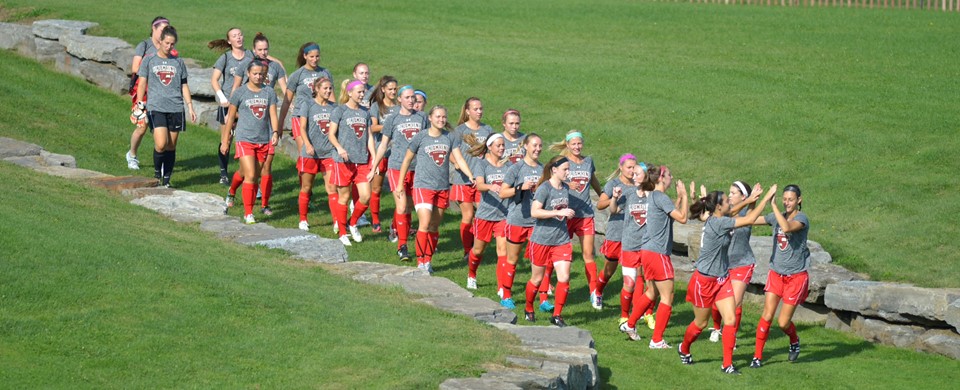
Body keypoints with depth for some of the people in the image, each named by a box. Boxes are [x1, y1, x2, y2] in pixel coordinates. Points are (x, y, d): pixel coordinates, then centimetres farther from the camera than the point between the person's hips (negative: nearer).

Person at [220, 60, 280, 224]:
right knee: (250, 176, -12)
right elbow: (230, 117, 5)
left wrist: (275, 132, -16)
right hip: (245, 140, -3)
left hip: (263, 141, 3)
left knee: (254, 177, 10)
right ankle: (248, 213, -9)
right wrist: (225, 141, 6)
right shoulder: (240, 93, -1)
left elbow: (273, 115, 3)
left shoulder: (269, 92, 6)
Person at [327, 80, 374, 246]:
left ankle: (352, 223, 21)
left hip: (362, 160, 4)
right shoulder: (340, 111, -2)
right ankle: (342, 233, 15)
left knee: (366, 196, -4)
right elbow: (331, 134, -4)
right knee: (344, 197, 3)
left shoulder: (365, 113, 12)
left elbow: (369, 136, 15)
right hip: (344, 160, -4)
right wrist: (339, 147, -23)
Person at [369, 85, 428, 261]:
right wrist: (373, 168, 7)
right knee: (402, 207, -10)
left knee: (407, 207, 10)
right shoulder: (392, 119, 2)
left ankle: (395, 228, 37)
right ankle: (402, 246, -5)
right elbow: (383, 145, 8)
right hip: (396, 167, -3)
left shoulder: (421, 117, 8)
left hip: (417, 168, 3)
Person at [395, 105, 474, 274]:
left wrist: (472, 177, -15)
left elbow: (459, 159, 0)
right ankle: (420, 262, -8)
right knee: (424, 225, -15)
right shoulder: (421, 137, -4)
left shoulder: (451, 138, 4)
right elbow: (407, 160, 6)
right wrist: (400, 183, 8)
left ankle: (428, 261, 21)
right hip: (423, 186, -4)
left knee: (434, 227, 10)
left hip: (443, 188, 4)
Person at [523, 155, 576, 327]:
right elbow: (534, 212, -25)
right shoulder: (545, 188, -14)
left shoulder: (566, 188, 8)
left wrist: (568, 214, 9)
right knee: (537, 279, 8)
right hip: (542, 240, -5)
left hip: (561, 240, 5)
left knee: (564, 277, -5)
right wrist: (559, 212, -27)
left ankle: (557, 315, 6)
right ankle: (528, 309, 30)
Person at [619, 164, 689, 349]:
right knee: (667, 297, -1)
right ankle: (657, 340, 2)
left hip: (647, 251, 10)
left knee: (652, 292, 25)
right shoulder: (661, 198, -15)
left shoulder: (653, 196, 13)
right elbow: (682, 218, -17)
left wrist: (679, 198, 10)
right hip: (657, 253, -10)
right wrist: (683, 196, -8)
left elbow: (674, 214, 16)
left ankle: (630, 325, 33)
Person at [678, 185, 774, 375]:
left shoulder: (717, 220, 1)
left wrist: (750, 201, 9)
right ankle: (684, 349, 39)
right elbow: (749, 220, -24)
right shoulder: (716, 223, -24)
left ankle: (727, 364, 1)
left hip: (722, 279, 8)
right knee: (700, 323, 11)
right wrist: (766, 199, -20)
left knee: (731, 320, -4)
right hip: (704, 280, -8)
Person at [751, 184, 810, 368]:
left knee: (783, 322, -1)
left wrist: (774, 206, -30)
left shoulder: (801, 218, -13)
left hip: (796, 276, -4)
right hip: (776, 273, 4)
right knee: (767, 315, -7)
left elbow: (787, 228, -35)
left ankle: (795, 342, 33)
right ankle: (757, 356, 1)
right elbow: (752, 220, 13)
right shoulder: (777, 216, 4)